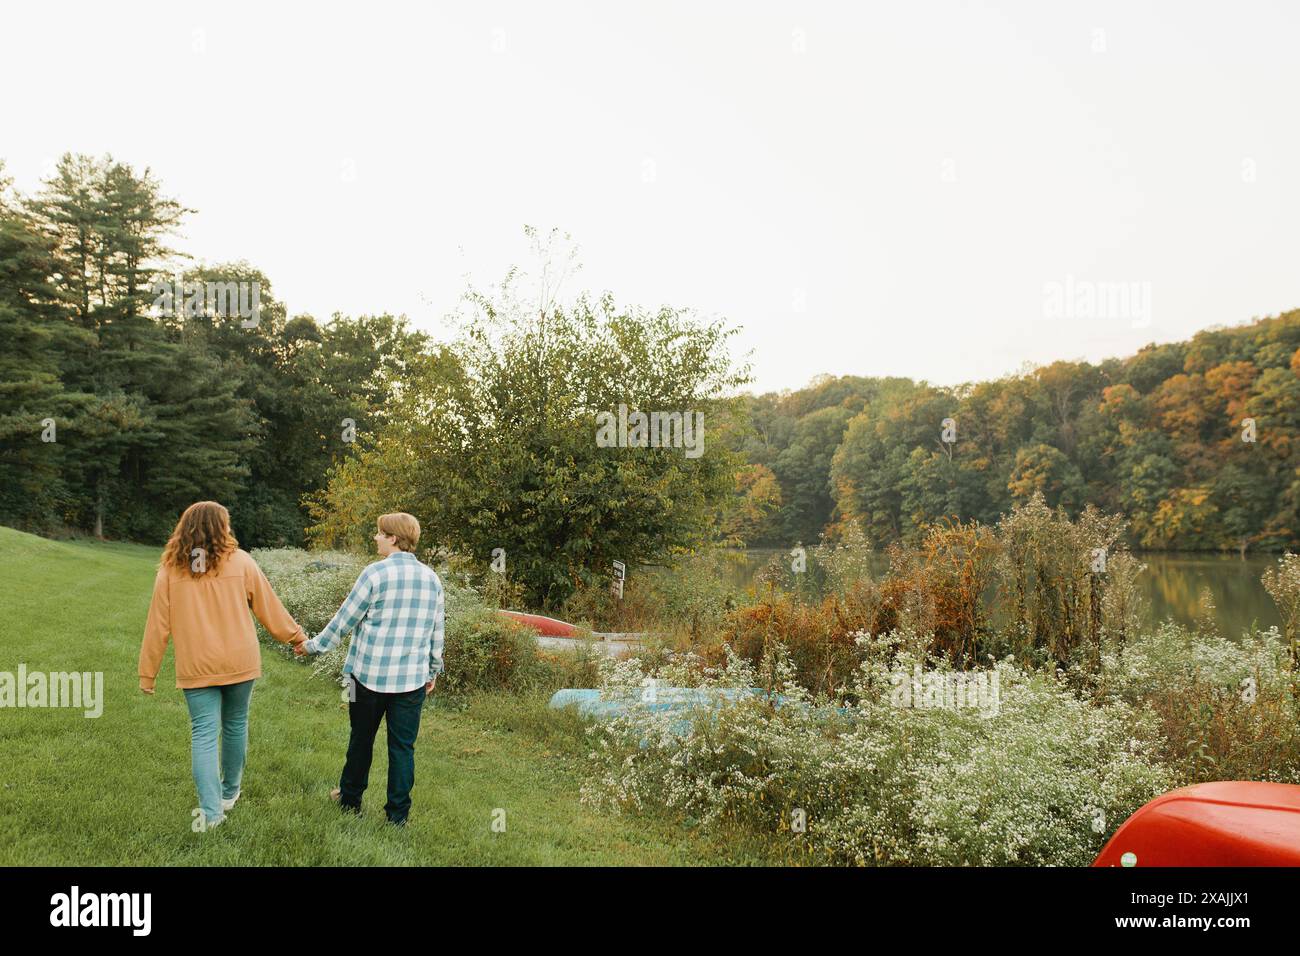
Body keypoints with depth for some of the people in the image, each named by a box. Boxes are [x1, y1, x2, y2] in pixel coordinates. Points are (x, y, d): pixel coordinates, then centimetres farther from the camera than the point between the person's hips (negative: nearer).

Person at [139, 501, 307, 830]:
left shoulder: (171, 569, -3)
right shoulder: (239, 561, -4)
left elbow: (157, 625, -1)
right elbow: (270, 608, 2)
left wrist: (147, 673, 7)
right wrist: (297, 637, 16)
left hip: (196, 667, 0)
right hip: (239, 662, 0)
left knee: (204, 734, 3)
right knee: (235, 725, 17)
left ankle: (211, 810, -5)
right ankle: (229, 793, 32)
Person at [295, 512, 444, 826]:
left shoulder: (376, 573, -11)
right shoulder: (431, 578, 3)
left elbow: (344, 620, -4)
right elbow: (436, 631, 10)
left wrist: (313, 645, 10)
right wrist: (433, 670, 21)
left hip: (370, 673, -2)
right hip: (412, 677, 3)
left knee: (362, 738, 16)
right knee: (403, 746, 8)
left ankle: (350, 798, 32)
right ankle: (398, 813, 13)